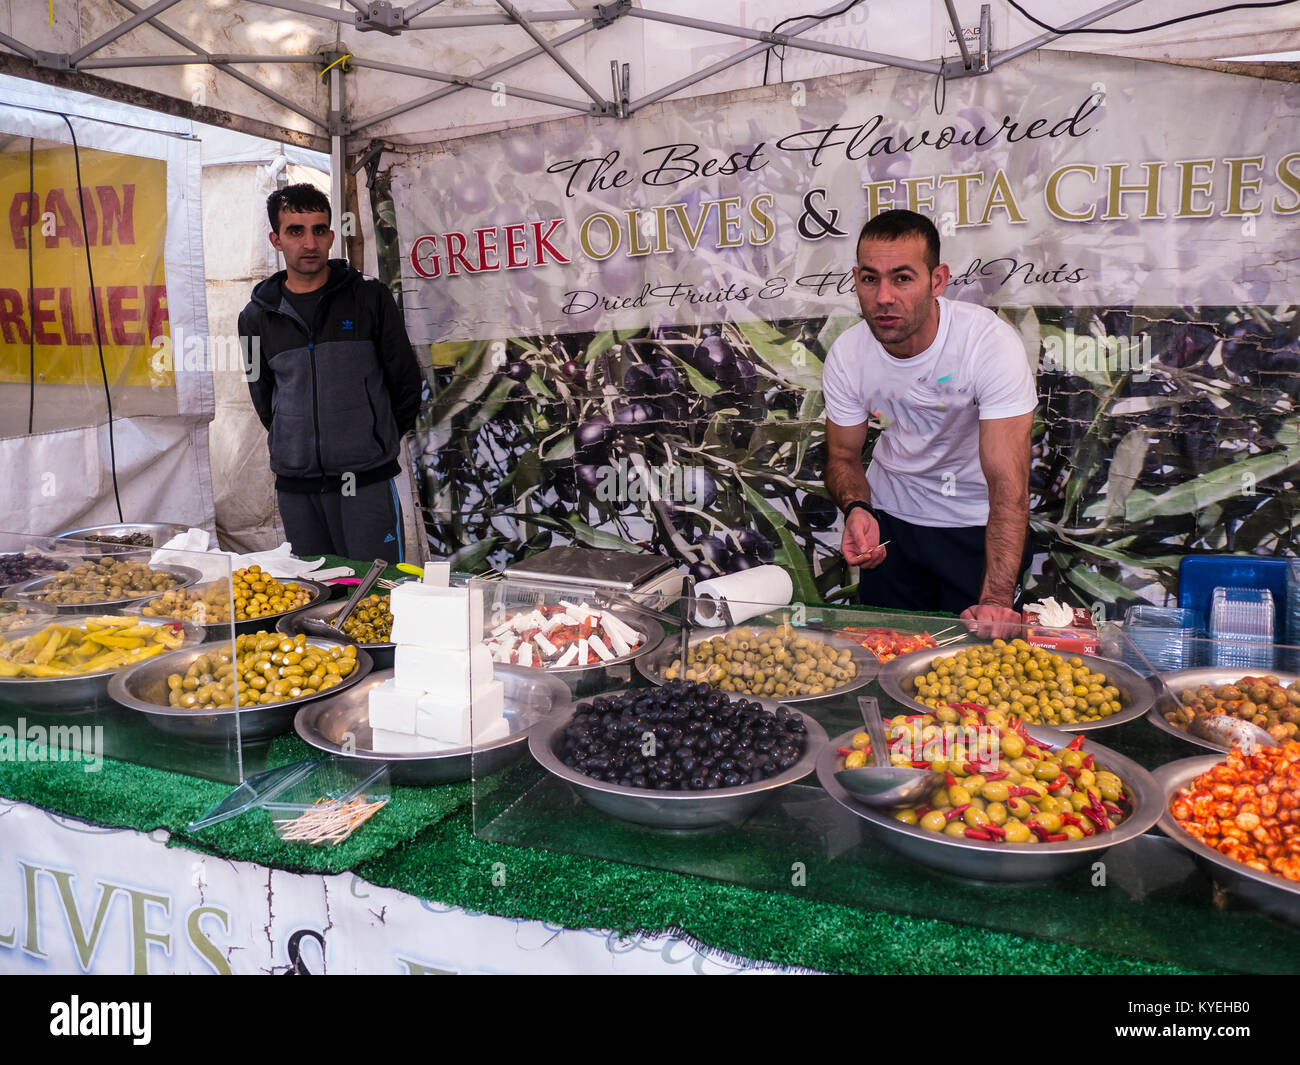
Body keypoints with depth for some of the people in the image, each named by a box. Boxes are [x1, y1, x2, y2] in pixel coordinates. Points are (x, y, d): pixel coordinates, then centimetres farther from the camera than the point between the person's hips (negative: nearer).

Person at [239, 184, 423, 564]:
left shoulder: (369, 297, 1)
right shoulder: (256, 317, 8)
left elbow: (405, 379, 7)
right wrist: (296, 449, 15)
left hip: (368, 480, -3)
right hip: (295, 484, 3)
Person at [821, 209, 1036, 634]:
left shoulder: (991, 342, -28)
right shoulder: (847, 355, -16)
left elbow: (1007, 483, -33)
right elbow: (843, 455, -2)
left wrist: (996, 598, -42)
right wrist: (856, 509, -26)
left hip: (977, 524, -3)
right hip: (890, 519, 3)